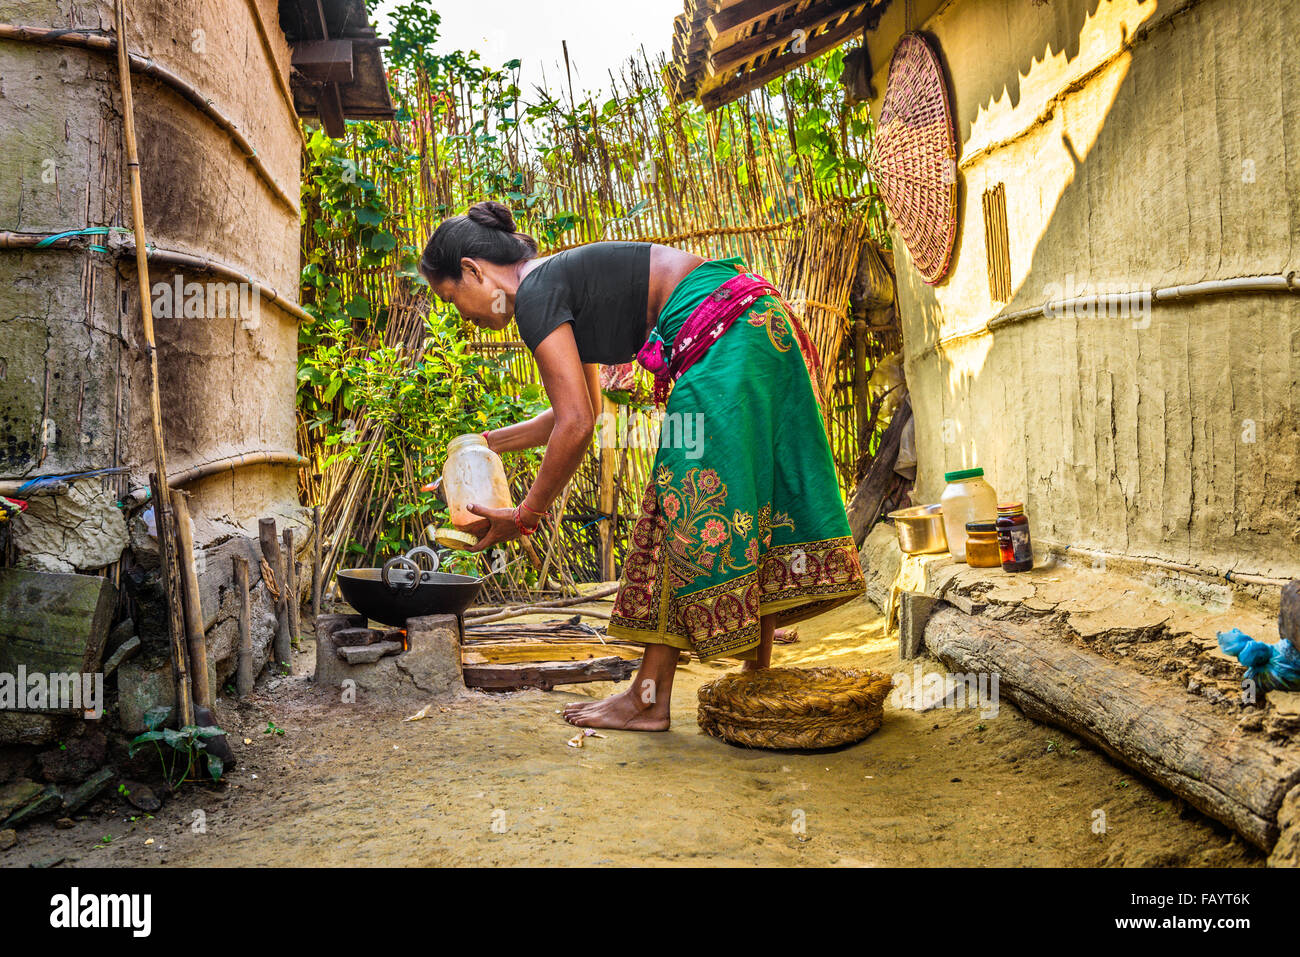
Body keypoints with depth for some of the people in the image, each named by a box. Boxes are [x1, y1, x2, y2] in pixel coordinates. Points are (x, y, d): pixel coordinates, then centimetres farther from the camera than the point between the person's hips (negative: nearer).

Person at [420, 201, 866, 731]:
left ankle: (650, 699, 2)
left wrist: (524, 516, -6)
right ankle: (758, 672, 21)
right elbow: (579, 410, 31)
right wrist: (490, 442, 33)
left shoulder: (535, 293, -9)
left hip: (724, 336, -10)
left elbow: (576, 425, -16)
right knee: (752, 500, 12)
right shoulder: (562, 280, 20)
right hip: (758, 327, 10)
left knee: (689, 502, -6)